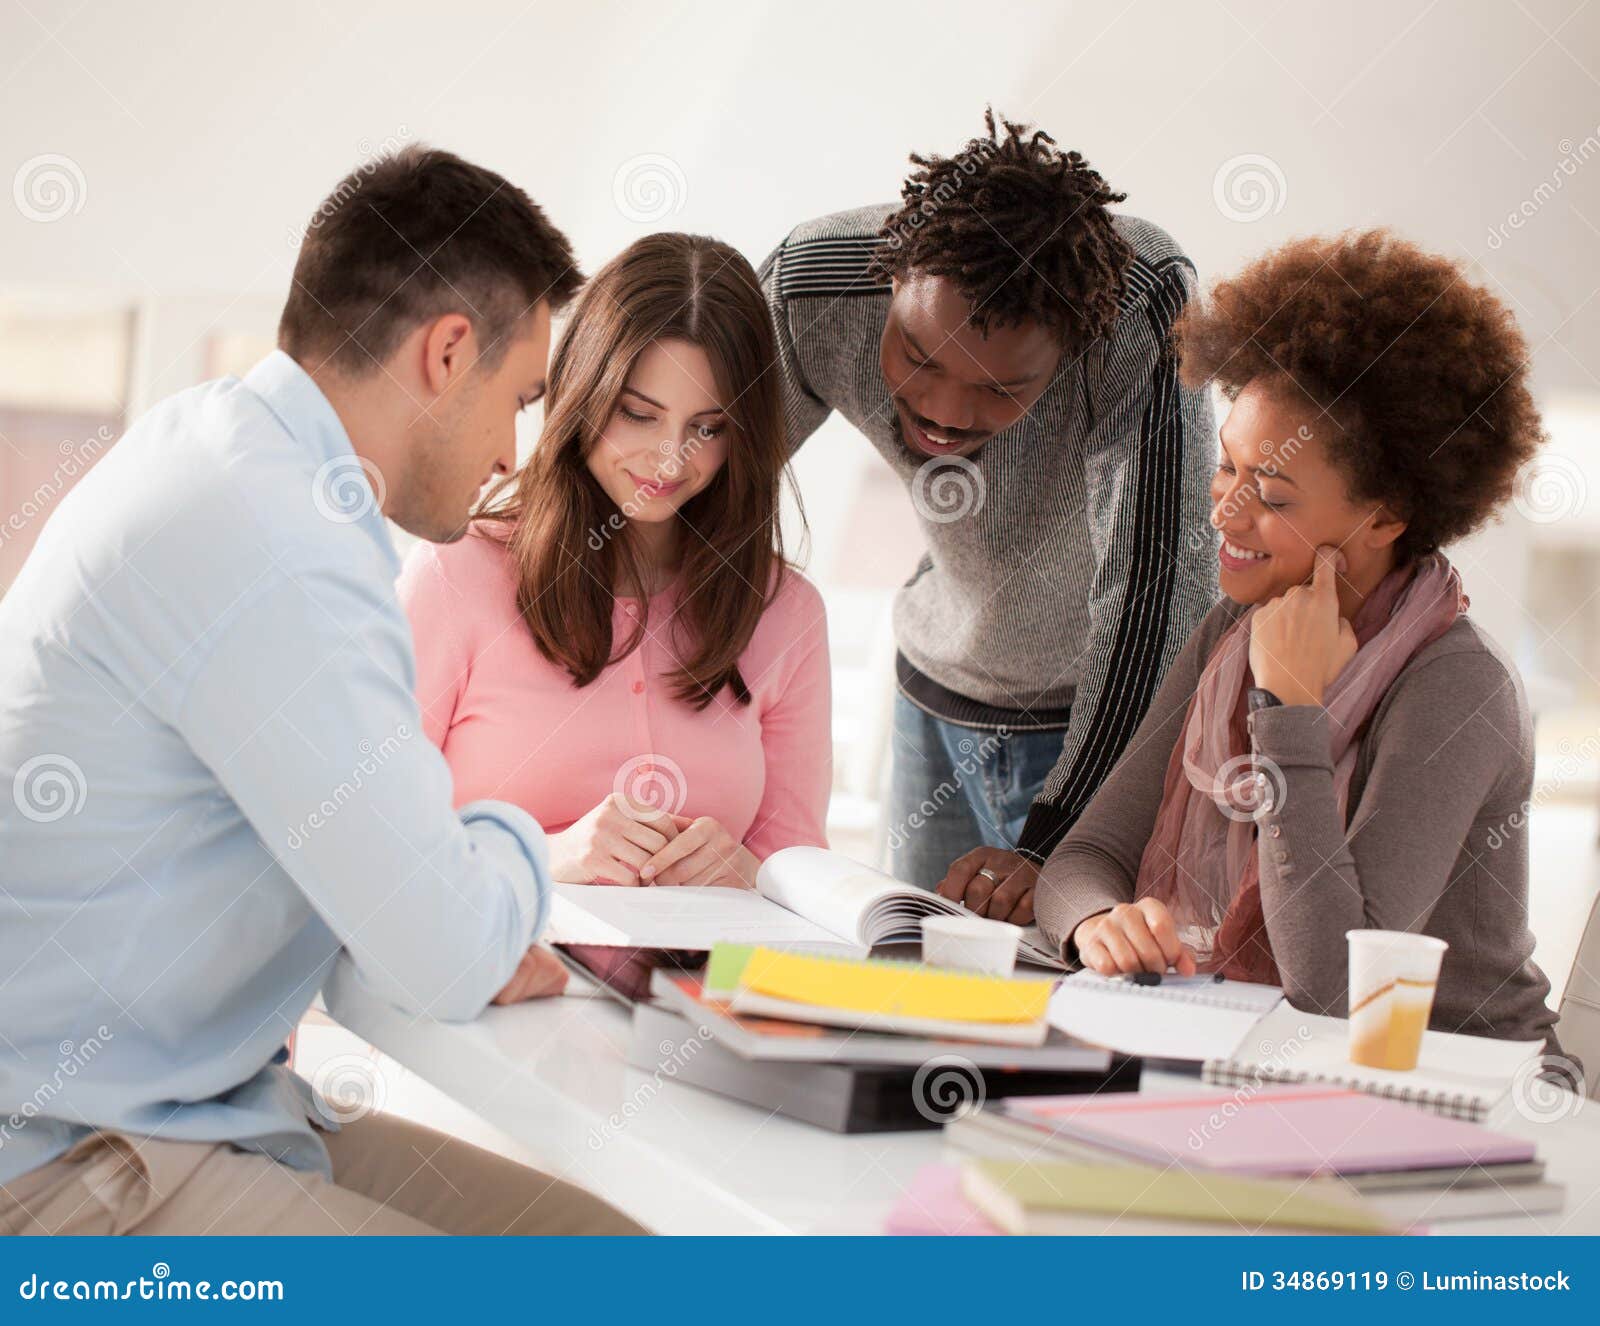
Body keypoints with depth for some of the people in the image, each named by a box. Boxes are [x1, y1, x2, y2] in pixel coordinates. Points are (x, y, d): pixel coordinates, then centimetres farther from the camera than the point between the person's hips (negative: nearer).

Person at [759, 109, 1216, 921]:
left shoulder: (1143, 303, -33)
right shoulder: (810, 285, -23)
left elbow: (1154, 586, -33)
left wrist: (1054, 845, -39)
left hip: (1120, 708, -3)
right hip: (940, 693, 4)